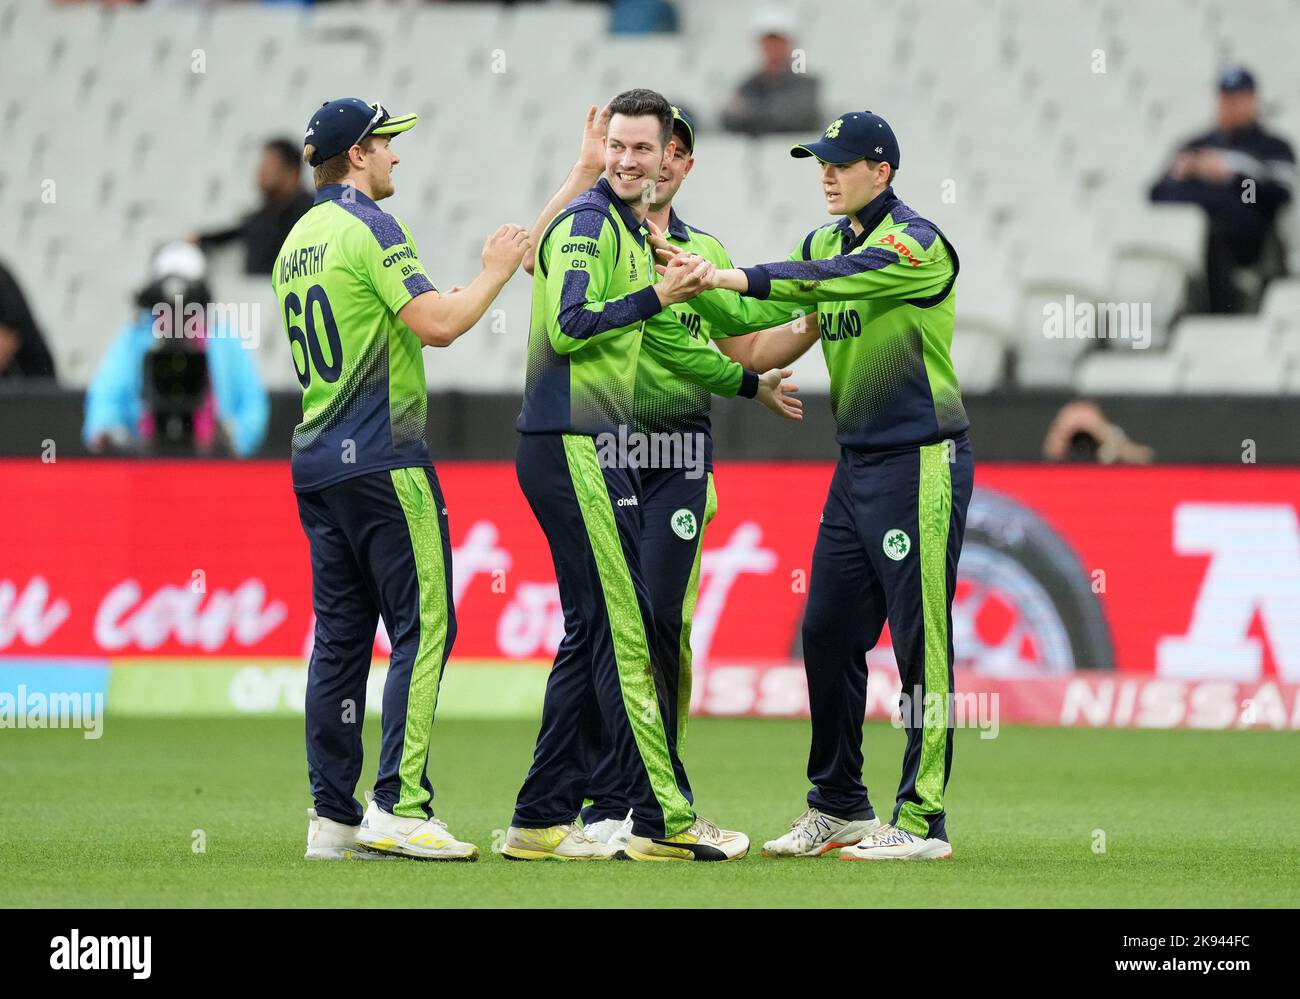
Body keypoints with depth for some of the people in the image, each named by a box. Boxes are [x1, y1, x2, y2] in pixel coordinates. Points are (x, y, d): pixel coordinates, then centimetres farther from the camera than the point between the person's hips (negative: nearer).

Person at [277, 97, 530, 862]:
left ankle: (334, 815, 6)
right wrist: (496, 272, -4)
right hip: (382, 458, -9)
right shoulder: (370, 227, -10)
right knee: (423, 627, -8)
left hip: (315, 460, 9)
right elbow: (437, 324, -18)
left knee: (342, 633, 8)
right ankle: (401, 806, -16)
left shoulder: (298, 241, 17)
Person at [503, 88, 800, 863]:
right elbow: (567, 328, -22)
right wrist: (657, 295, -25)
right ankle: (666, 820, -8)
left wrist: (750, 384, 38)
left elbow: (662, 341, 31)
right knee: (625, 631, -9)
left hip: (596, 451, 10)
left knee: (594, 636, 11)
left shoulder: (634, 235, 20)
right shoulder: (586, 224, -10)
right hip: (574, 449, -10)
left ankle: (541, 822, 13)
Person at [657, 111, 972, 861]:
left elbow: (838, 278, -29)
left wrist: (731, 276, -35)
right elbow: (748, 316, 9)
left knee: (921, 642, -7)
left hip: (922, 463, -9)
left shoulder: (917, 244, -12)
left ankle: (923, 821, -4)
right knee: (829, 633, 10)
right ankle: (840, 808, 21)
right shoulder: (827, 244, 13)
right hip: (857, 464, 9)